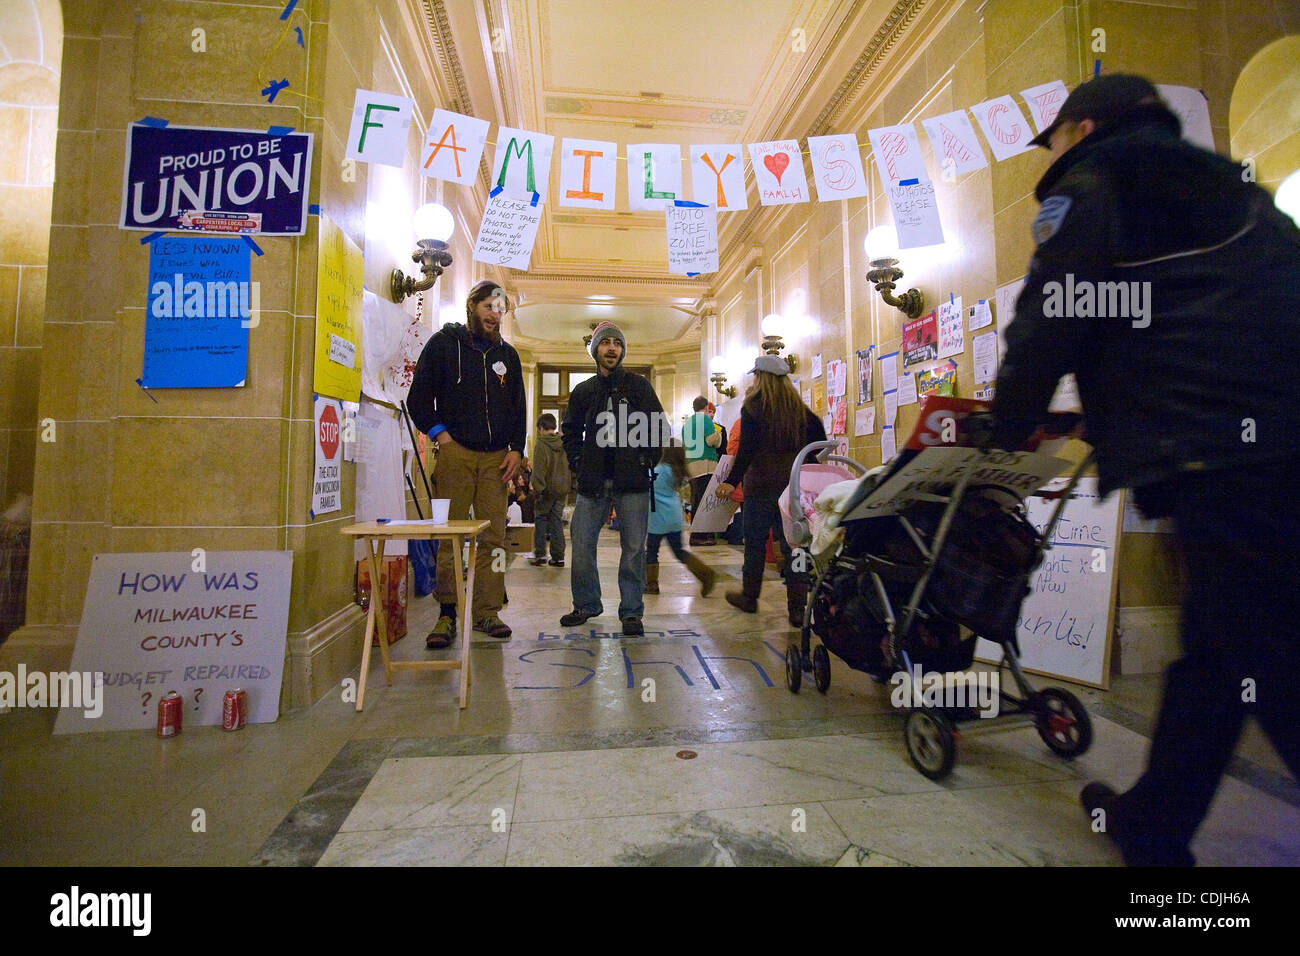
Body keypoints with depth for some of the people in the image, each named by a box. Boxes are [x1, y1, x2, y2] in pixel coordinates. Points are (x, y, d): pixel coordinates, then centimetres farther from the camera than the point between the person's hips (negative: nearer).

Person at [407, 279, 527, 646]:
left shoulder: (507, 354, 19)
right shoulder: (443, 343, 9)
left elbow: (518, 406, 20)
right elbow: (418, 397, 7)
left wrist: (516, 449, 7)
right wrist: (439, 433, -6)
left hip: (496, 457, 3)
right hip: (455, 453, -3)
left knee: (493, 536, 1)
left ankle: (487, 612, 8)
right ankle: (447, 613, 4)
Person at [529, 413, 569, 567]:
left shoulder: (541, 444, -11)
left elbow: (539, 470, -16)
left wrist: (537, 490, -13)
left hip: (547, 489, -5)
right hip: (563, 488, 5)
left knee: (541, 518, 9)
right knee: (557, 520, 10)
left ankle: (540, 554, 5)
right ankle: (558, 557, 10)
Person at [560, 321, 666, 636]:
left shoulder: (638, 385, 5)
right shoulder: (583, 391, 13)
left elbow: (659, 428, 5)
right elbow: (570, 431, 22)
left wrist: (647, 462, -2)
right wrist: (578, 463, 10)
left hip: (632, 481, -2)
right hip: (593, 482, 3)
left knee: (633, 548, 1)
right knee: (581, 544, 4)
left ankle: (631, 611, 12)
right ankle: (586, 605, 21)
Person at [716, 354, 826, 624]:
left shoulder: (753, 407, -6)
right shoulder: (800, 408, 8)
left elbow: (746, 449, -15)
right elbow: (820, 440, 9)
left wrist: (732, 481, -16)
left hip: (761, 484, -4)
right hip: (795, 485, 4)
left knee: (755, 542, 10)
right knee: (793, 544, 6)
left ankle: (749, 597, 25)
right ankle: (797, 609, 6)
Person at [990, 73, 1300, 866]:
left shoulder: (1088, 190, 5)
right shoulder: (1220, 185, 29)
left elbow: (1046, 330, -4)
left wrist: (1009, 430, 10)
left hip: (1216, 459, -8)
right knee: (1214, 651, 15)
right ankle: (1154, 826, 30)